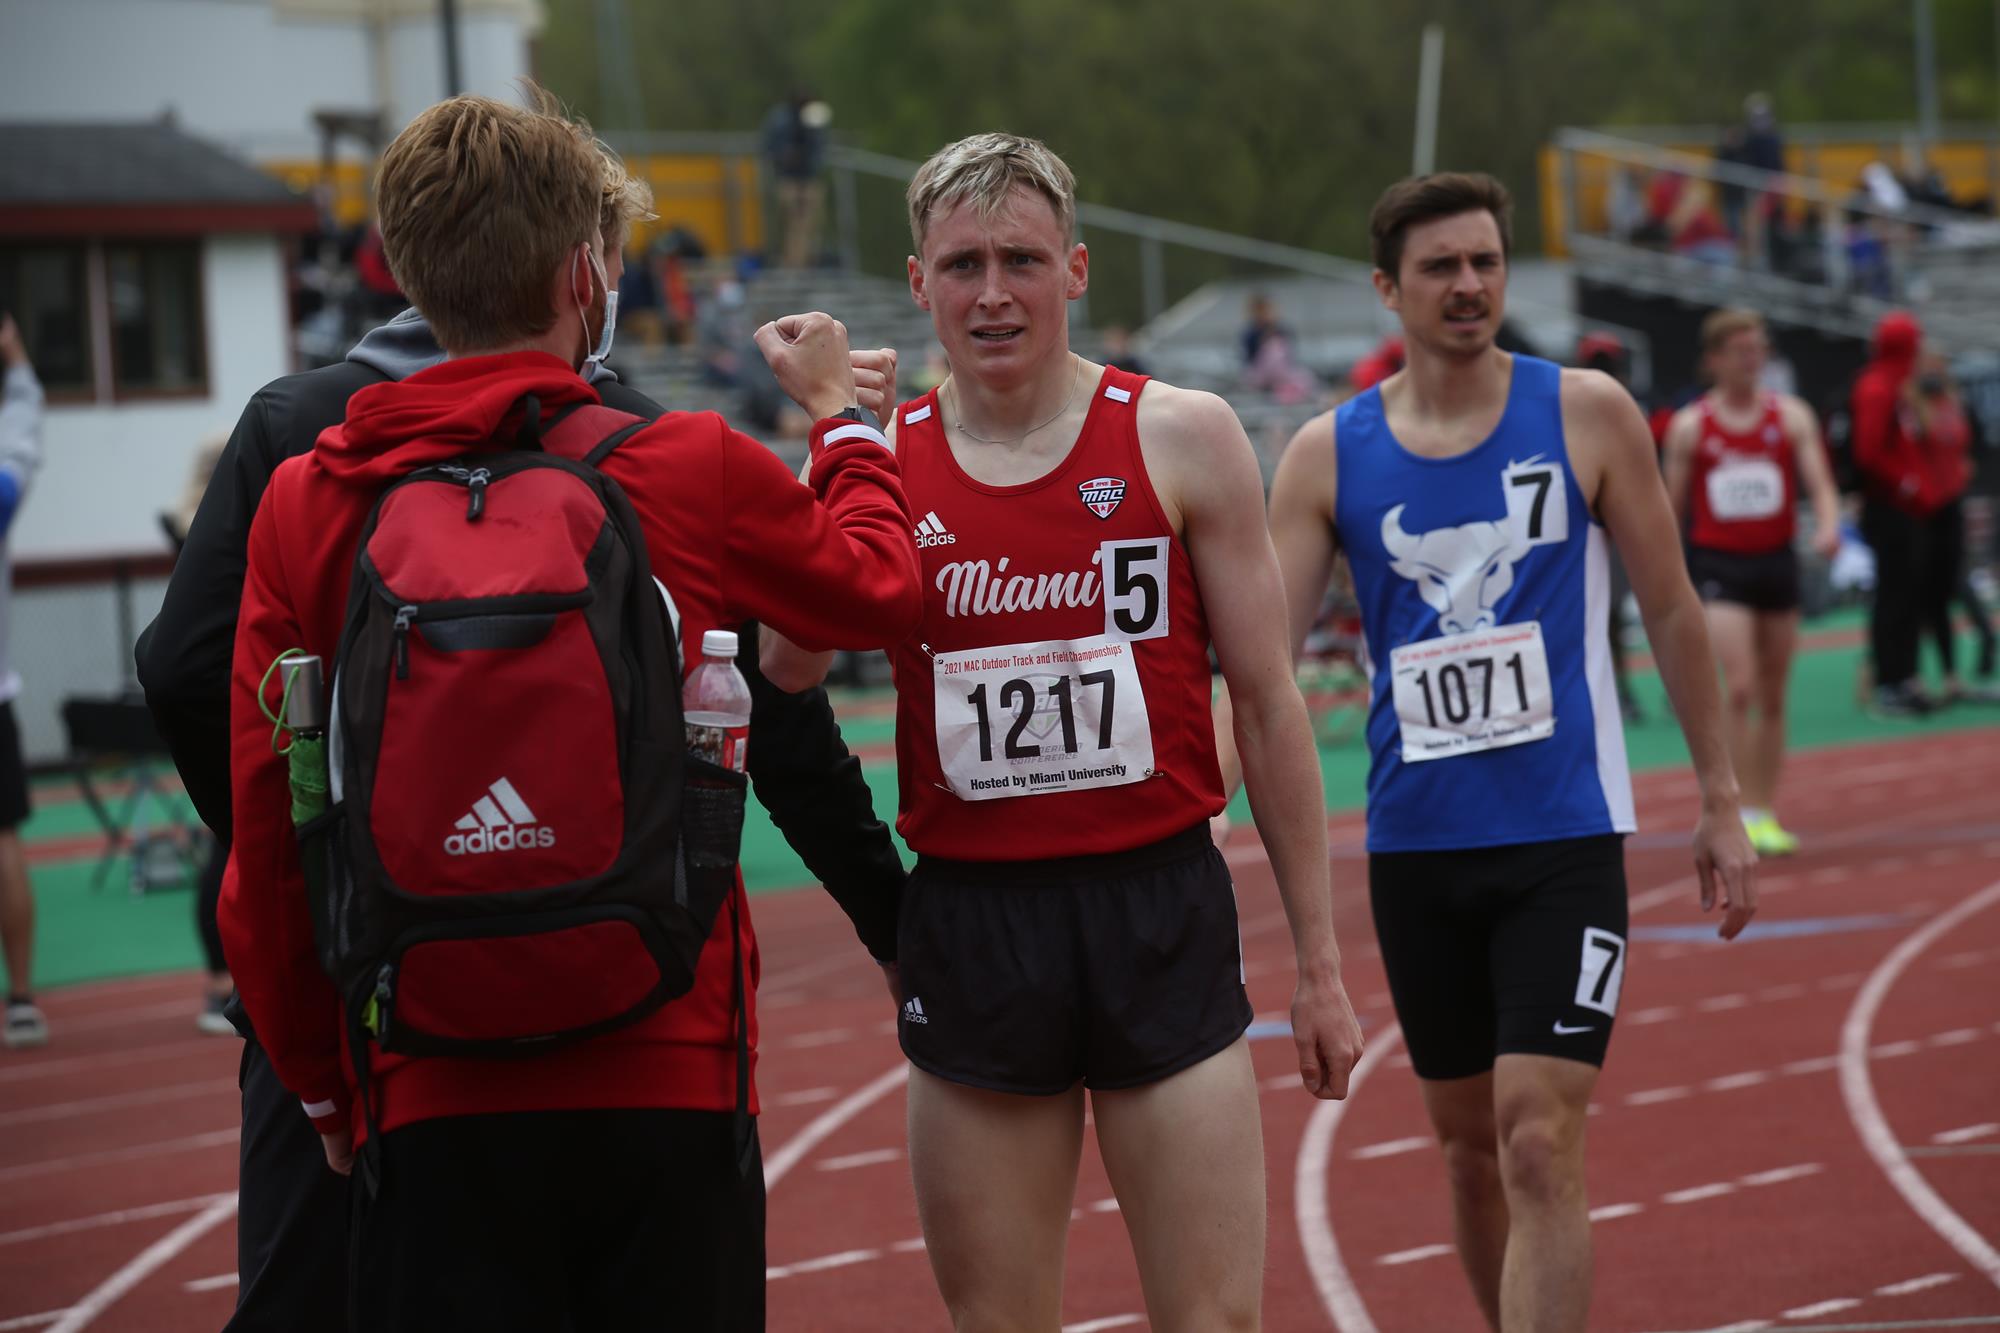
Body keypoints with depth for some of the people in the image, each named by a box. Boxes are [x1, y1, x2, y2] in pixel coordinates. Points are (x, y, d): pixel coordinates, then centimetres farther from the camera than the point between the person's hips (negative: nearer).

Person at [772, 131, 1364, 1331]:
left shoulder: (1182, 440, 0)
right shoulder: (881, 465, 3)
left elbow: (1269, 705, 3)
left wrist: (1320, 962, 2)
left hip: (1158, 915, -1)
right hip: (970, 926, 1)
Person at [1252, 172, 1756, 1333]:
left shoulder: (1586, 414, -2)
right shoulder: (1328, 455, 1)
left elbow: (1671, 611, 5)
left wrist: (1721, 802, 5)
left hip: (1566, 837, -3)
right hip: (1416, 842, 3)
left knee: (1540, 1145, -14)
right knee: (1470, 1144, 13)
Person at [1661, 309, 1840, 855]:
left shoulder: (1791, 417, 2)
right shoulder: (1689, 427, -1)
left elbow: (1820, 483, -6)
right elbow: (1672, 509, 5)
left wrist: (1828, 526, -28)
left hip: (1777, 561, 3)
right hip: (1718, 564, -3)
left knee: (1773, 697, 9)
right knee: (1740, 685, -17)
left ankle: (1767, 814, 19)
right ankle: (1741, 813, -13)